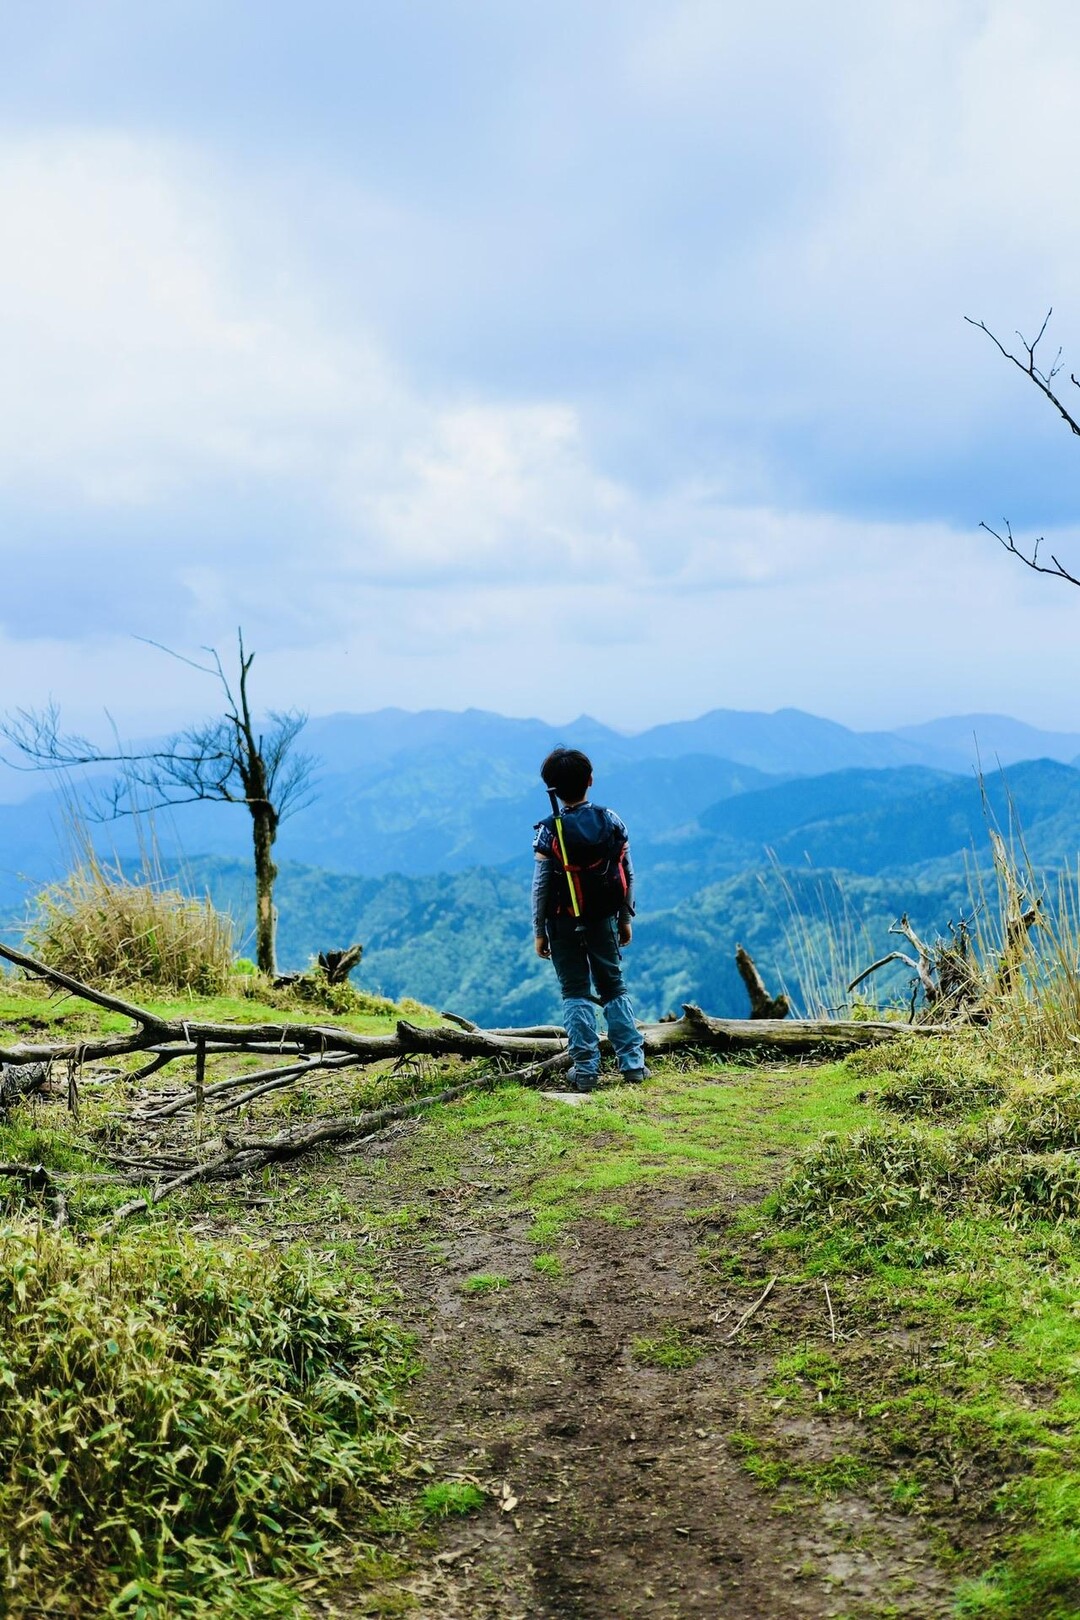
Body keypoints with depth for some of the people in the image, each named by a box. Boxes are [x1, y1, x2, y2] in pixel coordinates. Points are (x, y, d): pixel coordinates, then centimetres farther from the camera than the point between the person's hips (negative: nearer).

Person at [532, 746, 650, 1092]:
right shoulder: (610, 821, -4)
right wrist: (625, 918, 11)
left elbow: (541, 887, -10)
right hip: (604, 921, 3)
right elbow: (627, 875, 1)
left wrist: (539, 931, 0)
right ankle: (632, 1062, 11)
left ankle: (585, 1070, 4)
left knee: (576, 994, 6)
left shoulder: (550, 832, -12)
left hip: (564, 924, -2)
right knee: (614, 989, 14)